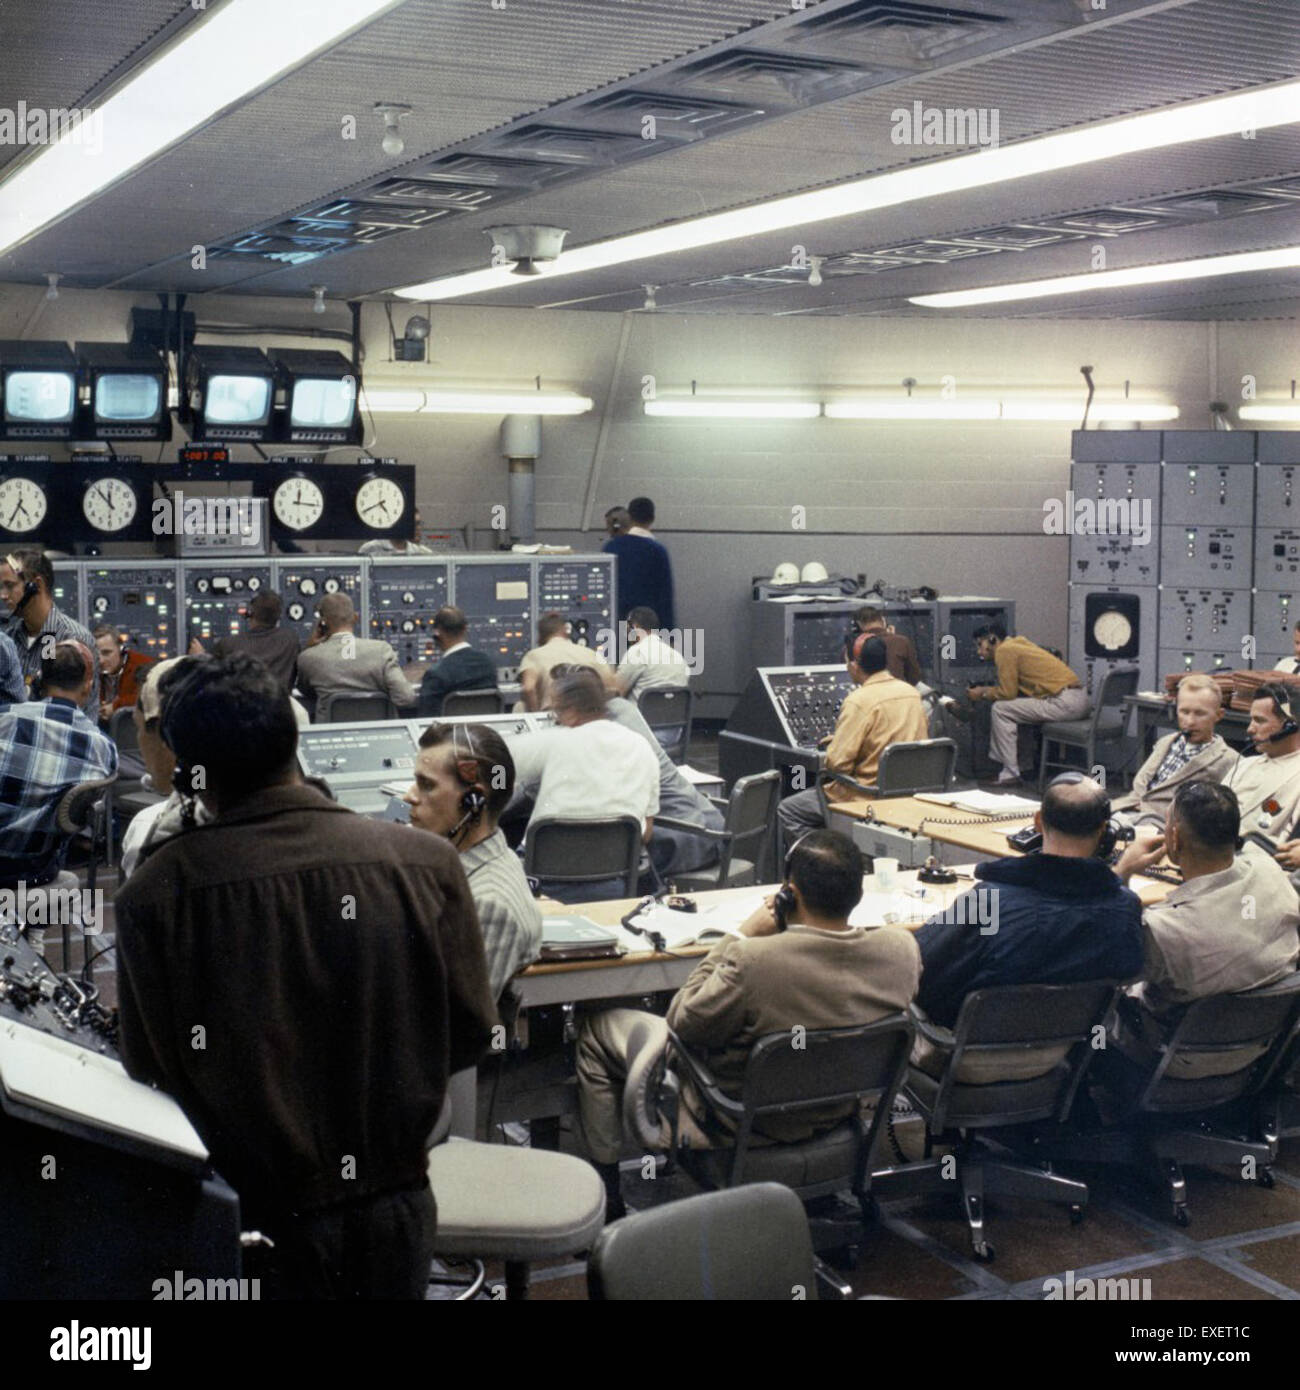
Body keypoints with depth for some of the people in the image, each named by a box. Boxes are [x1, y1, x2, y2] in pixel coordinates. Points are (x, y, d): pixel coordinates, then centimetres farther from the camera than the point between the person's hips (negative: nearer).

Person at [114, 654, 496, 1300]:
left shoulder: (156, 893, -18)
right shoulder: (425, 862, -15)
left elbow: (148, 1064, -6)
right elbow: (471, 1030, -5)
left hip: (260, 1213, -1)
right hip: (396, 1203, 1)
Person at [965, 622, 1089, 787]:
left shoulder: (1005, 650, -7)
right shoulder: (1018, 645, 21)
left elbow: (1008, 693, -7)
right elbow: (1013, 689, 22)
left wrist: (983, 694, 8)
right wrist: (986, 689, 20)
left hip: (1065, 702, -10)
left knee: (1001, 710, -5)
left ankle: (1011, 773, -6)